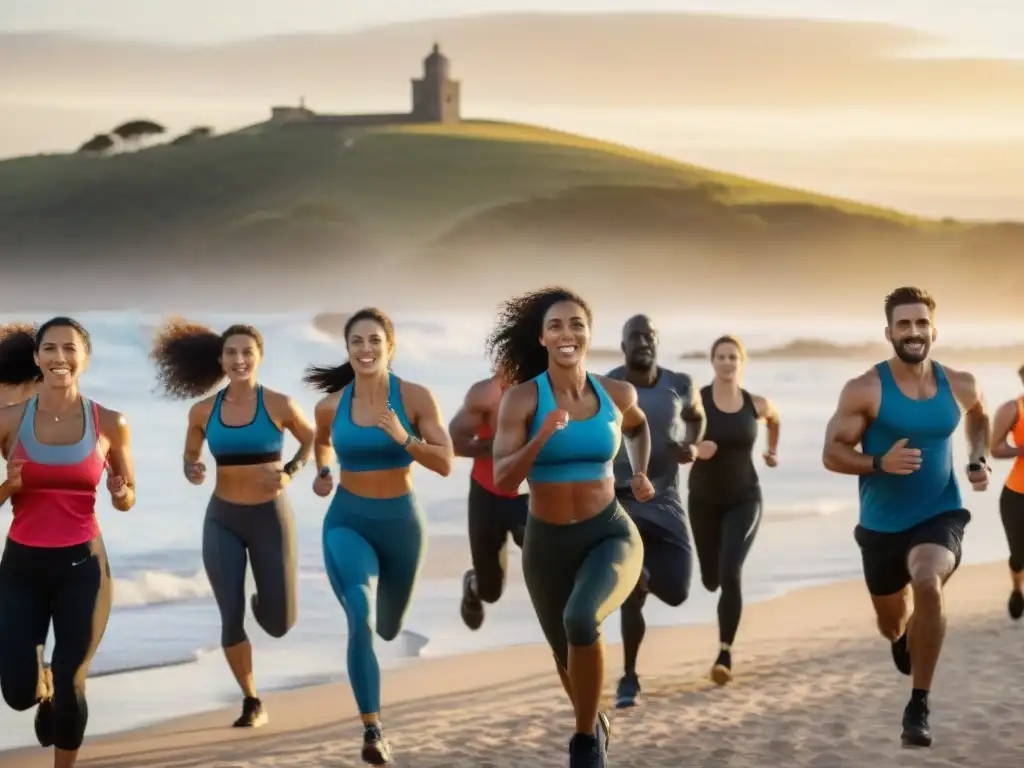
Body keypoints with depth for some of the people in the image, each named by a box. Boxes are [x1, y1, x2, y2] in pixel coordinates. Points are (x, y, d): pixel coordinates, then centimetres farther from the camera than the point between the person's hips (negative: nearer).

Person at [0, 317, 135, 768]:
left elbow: (127, 499, 10)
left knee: (70, 688, 0)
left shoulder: (109, 423, -3)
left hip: (82, 565, 0)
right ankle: (42, 683, 39)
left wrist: (120, 495, -13)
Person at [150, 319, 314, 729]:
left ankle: (263, 602, 41)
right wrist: (192, 472, -12)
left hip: (270, 517, -1)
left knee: (279, 625, 2)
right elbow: (190, 456, 12)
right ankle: (252, 702, 15)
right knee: (231, 619, -7)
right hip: (222, 521, 1)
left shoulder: (279, 404, -10)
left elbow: (312, 442, 6)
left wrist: (289, 473, -11)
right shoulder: (203, 410, -3)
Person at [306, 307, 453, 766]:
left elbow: (446, 465, -16)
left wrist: (403, 438, -29)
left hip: (400, 524, 1)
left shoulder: (416, 397, -11)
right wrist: (322, 473, 7)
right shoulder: (330, 405, -4)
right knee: (360, 620, -27)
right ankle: (373, 730, -21)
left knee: (388, 629, 21)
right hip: (346, 523, -1)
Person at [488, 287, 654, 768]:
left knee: (580, 619, -32)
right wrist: (543, 436, -31)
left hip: (610, 535, -1)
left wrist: (641, 474, 8)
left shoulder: (617, 394, -4)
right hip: (547, 543, 1)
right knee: (567, 656, 19)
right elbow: (503, 480, -18)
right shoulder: (521, 398, -11)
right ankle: (595, 723, 52)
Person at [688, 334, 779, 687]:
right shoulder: (696, 400, -13)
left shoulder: (757, 404, -4)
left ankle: (725, 655, -16)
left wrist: (772, 451, 28)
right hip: (704, 500, 0)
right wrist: (694, 450, -34)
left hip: (744, 499, 0)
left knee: (730, 574, -20)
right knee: (711, 580, 14)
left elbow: (775, 418, 20)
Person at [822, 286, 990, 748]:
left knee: (928, 584, -32)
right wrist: (879, 462, -29)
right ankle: (905, 638, 62)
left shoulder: (959, 386, -5)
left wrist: (978, 459, 3)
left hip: (940, 515, 0)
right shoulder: (865, 390, -15)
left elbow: (979, 416, 20)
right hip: (882, 524, 0)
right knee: (892, 625, 19)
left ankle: (919, 705, -18)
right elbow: (831, 454, -12)